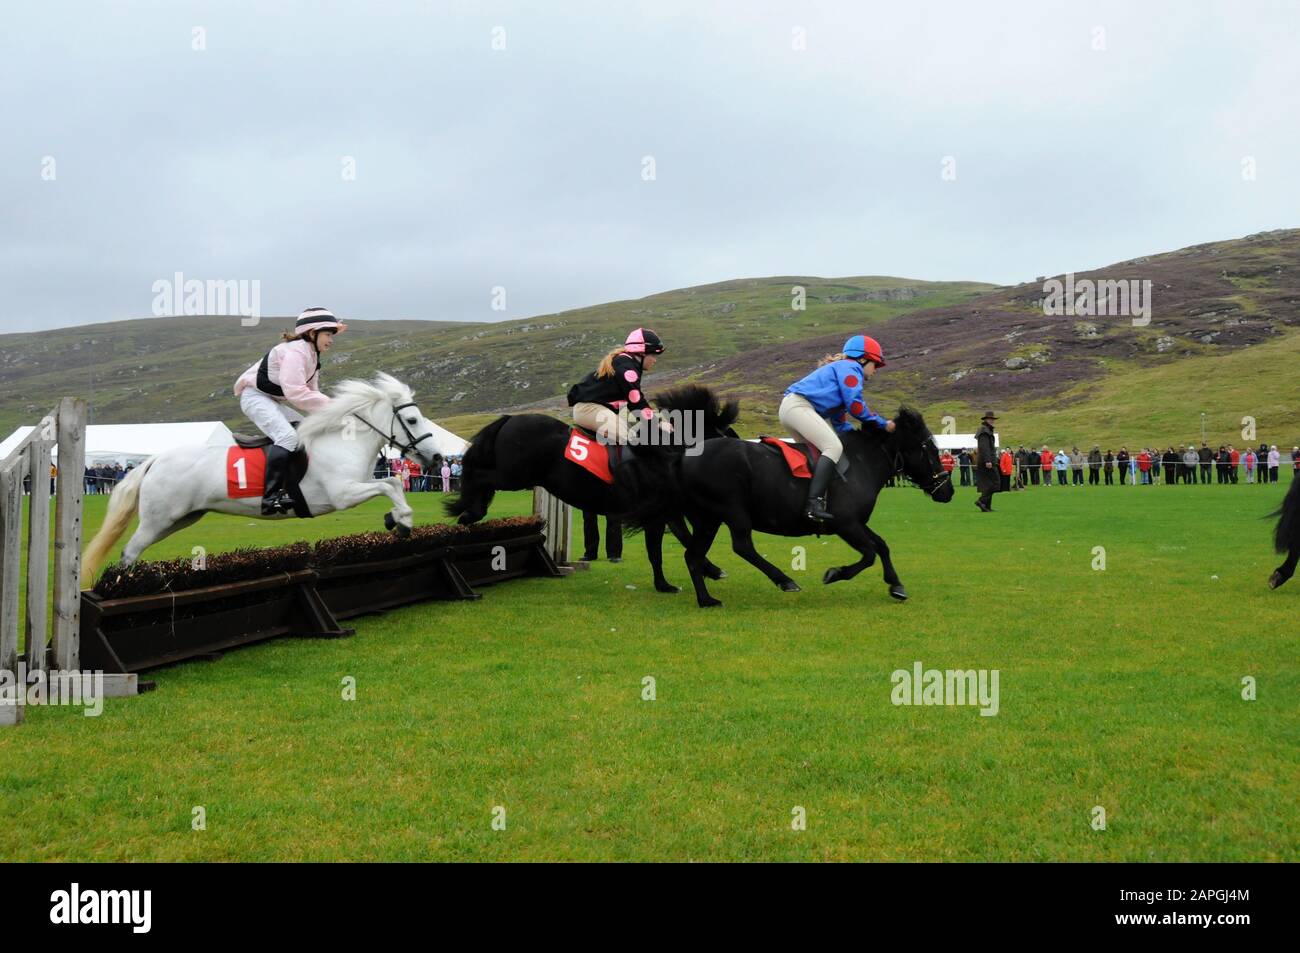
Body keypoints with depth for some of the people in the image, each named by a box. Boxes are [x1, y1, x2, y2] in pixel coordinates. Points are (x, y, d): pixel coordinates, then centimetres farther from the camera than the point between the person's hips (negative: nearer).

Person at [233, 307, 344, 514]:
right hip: (255, 396, -11)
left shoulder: (312, 355, 13)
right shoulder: (295, 351, -20)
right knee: (288, 436, -29)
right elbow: (294, 391, -32)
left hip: (276, 401, 11)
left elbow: (311, 391, 12)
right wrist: (328, 404, -28)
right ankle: (272, 496, -36)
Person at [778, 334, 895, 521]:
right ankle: (814, 503, -33)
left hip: (789, 407, 11)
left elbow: (839, 422, 30)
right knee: (834, 447, -21)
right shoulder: (850, 367, 2)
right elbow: (855, 406, -10)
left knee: (817, 453, 18)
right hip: (799, 406, -11)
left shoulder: (843, 369, 32)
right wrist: (882, 424, 0)